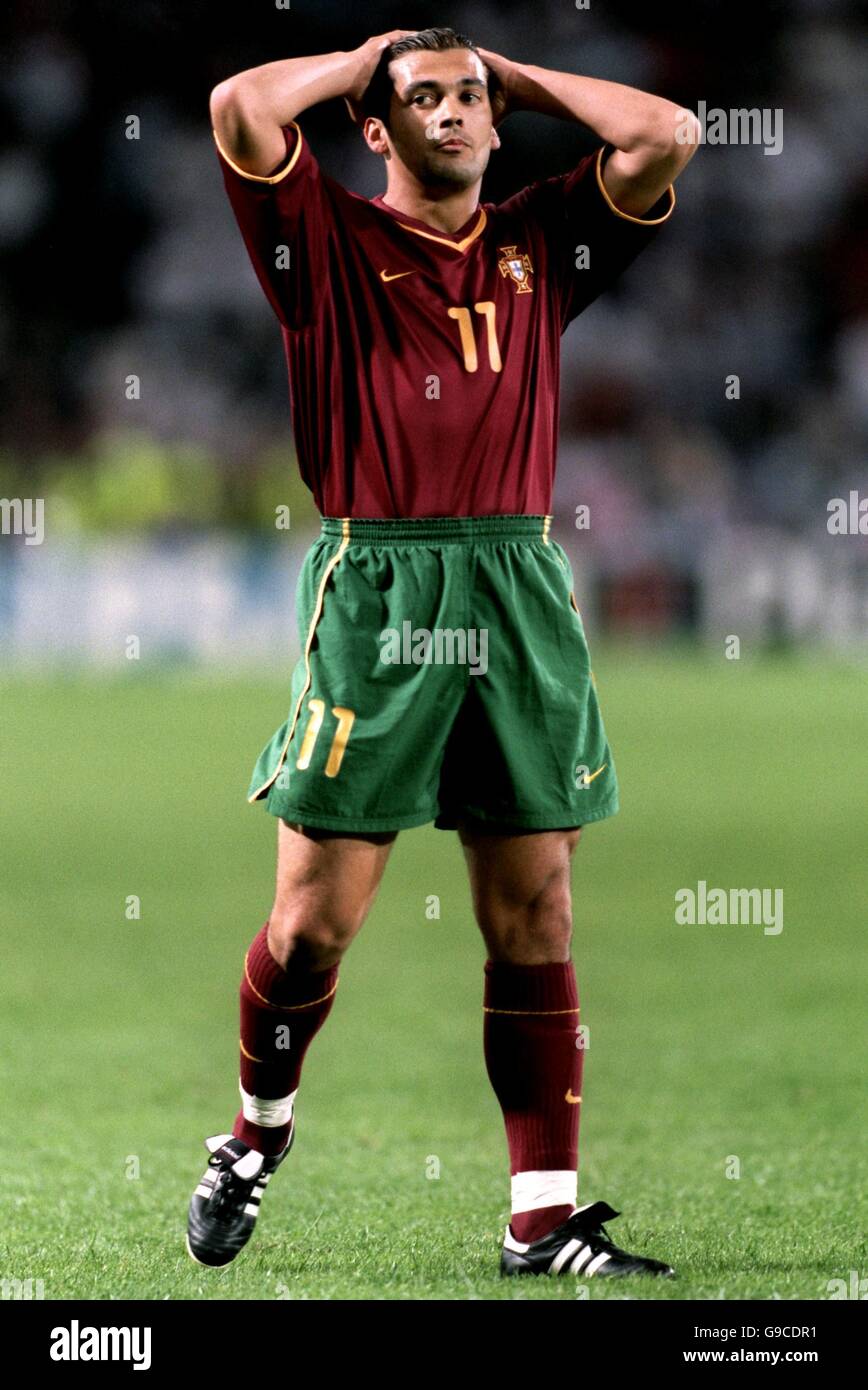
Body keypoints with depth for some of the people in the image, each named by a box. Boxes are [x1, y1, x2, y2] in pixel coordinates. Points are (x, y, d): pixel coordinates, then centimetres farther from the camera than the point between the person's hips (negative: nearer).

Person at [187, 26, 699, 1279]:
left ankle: (545, 1220, 3)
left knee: (535, 920, 1)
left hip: (520, 596, 3)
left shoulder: (541, 244, 17)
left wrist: (519, 75, 16)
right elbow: (242, 109, -7)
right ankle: (259, 1130, 24)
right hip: (373, 597, -3)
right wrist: (366, 57, 9)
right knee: (317, 919, -2)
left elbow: (667, 137, 9)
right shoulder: (329, 240, 8)